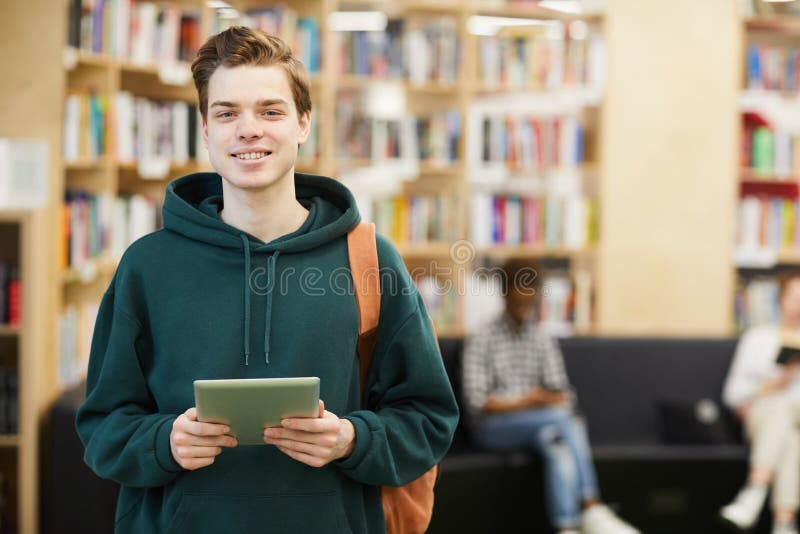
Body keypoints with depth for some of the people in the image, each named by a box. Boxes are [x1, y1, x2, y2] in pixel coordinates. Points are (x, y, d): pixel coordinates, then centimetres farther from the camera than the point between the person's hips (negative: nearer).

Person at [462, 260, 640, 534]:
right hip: (493, 426, -4)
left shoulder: (542, 340, 13)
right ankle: (591, 509, -36)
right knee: (561, 420, -32)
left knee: (559, 442, -34)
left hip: (539, 423, 4)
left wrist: (552, 401, -16)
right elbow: (476, 401, -8)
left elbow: (561, 393, 8)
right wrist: (522, 403, -17)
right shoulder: (482, 340, -1)